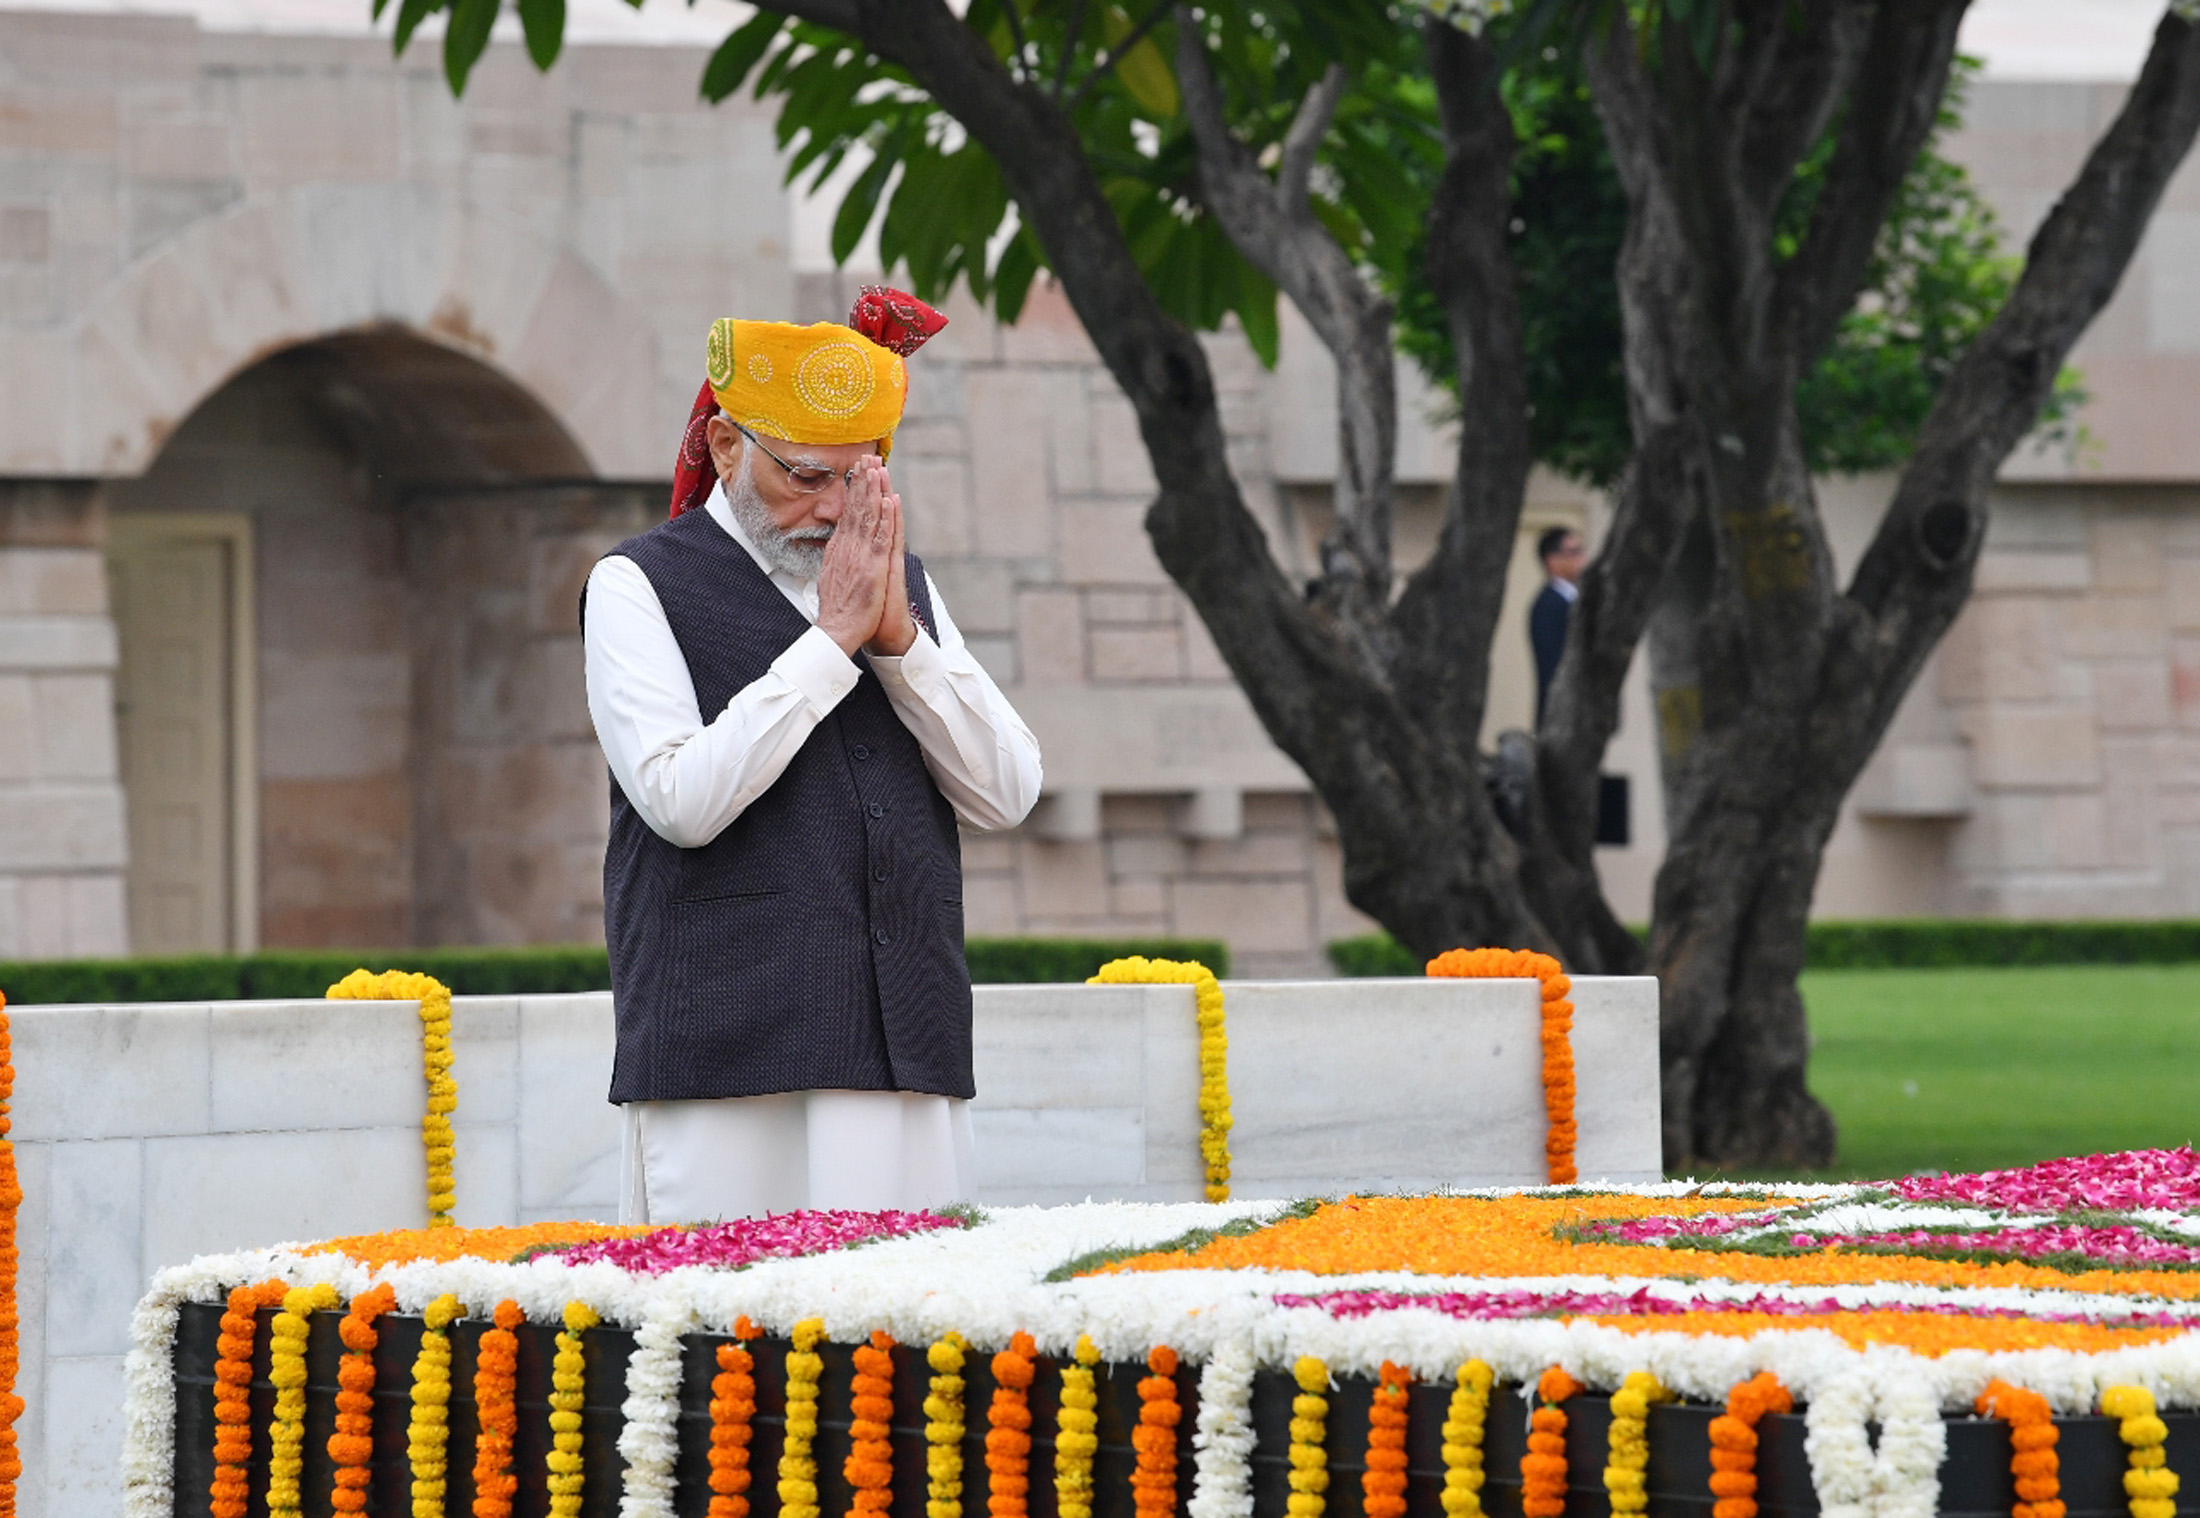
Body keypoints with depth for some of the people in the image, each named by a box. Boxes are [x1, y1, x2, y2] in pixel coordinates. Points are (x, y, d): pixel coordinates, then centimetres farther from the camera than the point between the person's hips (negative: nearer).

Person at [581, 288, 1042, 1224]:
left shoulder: (902, 583, 18)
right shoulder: (638, 586, 4)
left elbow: (1007, 793, 9)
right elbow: (682, 800, -11)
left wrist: (899, 635, -4)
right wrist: (832, 637, -9)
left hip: (911, 1064, 4)